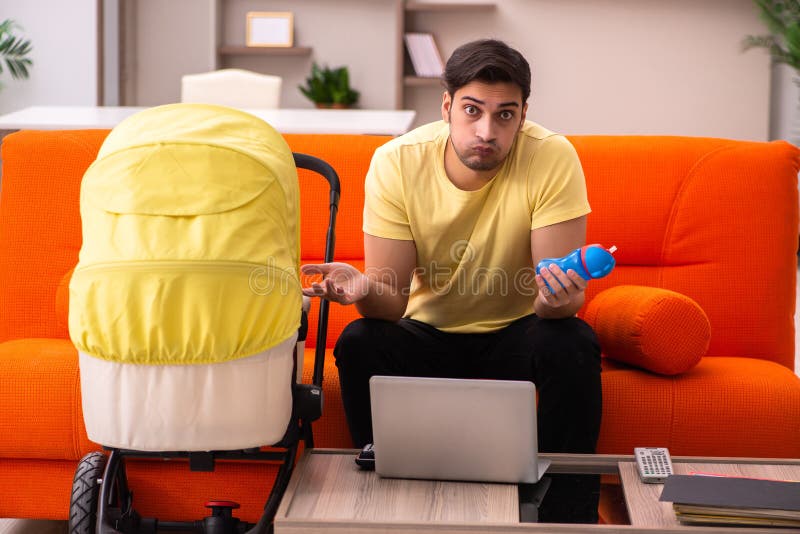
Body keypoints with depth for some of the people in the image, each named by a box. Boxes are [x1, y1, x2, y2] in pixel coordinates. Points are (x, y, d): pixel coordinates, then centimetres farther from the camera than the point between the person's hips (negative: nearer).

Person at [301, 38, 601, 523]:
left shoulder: (553, 158, -21)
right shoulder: (396, 162, -17)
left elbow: (559, 299, -23)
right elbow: (391, 301, -17)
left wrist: (560, 298, -48)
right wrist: (365, 290, -41)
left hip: (515, 334, -1)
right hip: (428, 333, 1)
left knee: (571, 345, -31)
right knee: (359, 345, -27)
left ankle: (570, 515, -16)